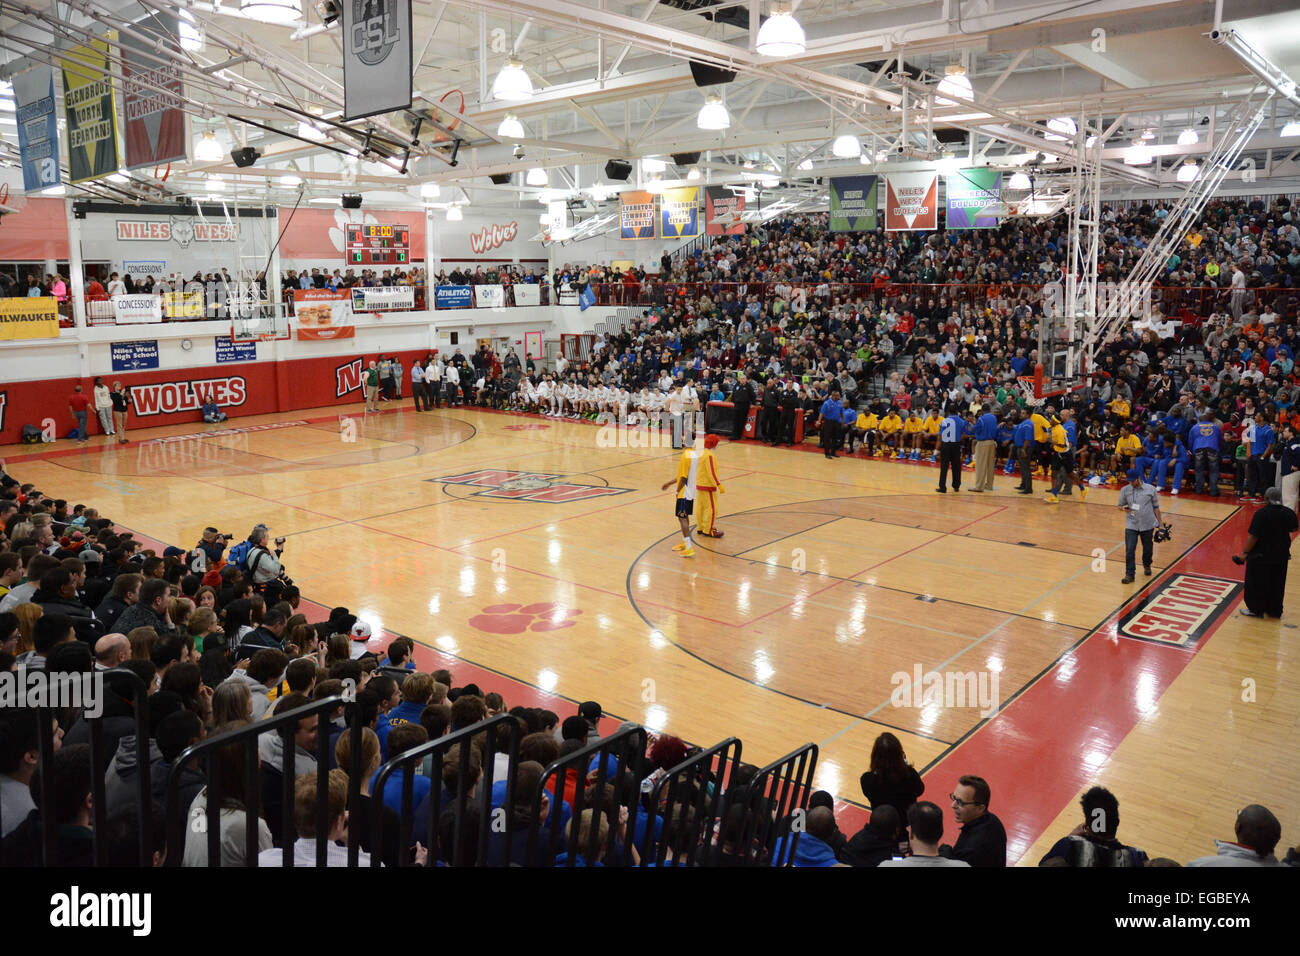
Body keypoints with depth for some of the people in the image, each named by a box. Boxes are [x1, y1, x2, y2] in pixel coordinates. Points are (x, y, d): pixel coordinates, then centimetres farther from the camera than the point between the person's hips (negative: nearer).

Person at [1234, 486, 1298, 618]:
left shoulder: (1261, 514, -21)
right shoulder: (1289, 513, -5)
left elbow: (1253, 536, -21)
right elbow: (1294, 529, 14)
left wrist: (1245, 553, -13)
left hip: (1261, 556, -5)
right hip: (1281, 556, 5)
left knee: (1257, 584, 10)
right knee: (1277, 585, 19)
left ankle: (1256, 610, 18)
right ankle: (1275, 610, 29)